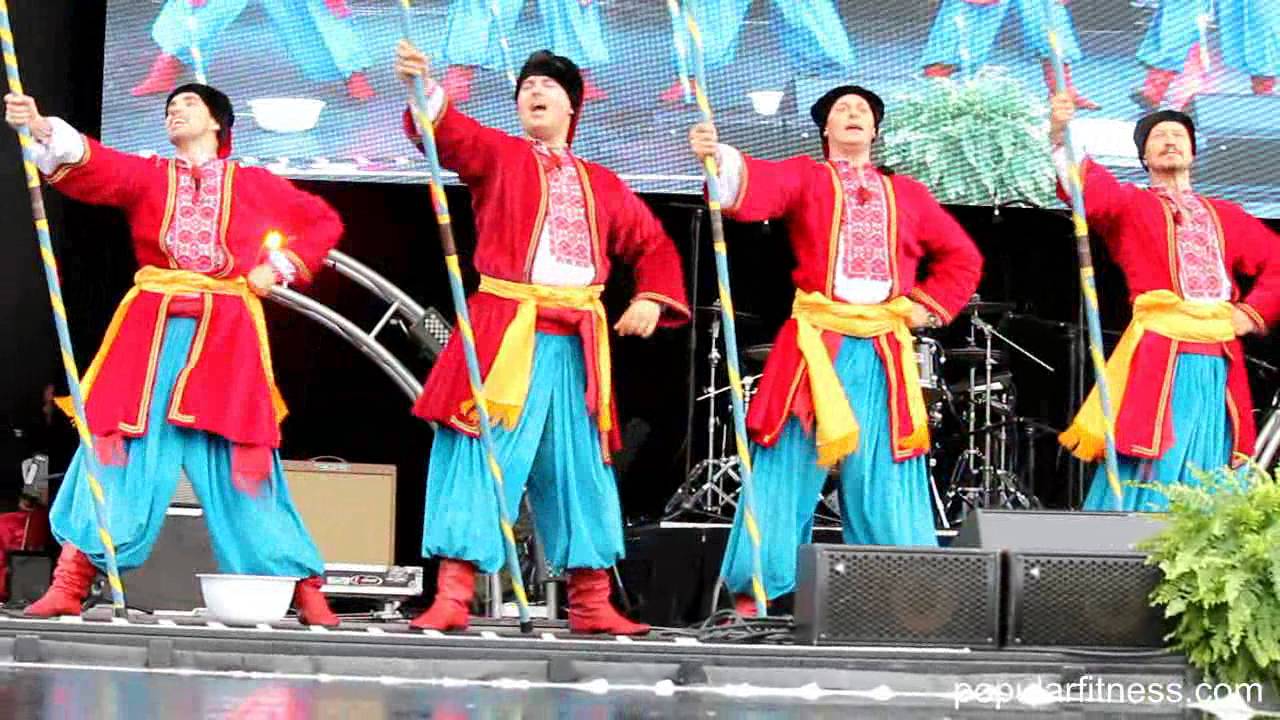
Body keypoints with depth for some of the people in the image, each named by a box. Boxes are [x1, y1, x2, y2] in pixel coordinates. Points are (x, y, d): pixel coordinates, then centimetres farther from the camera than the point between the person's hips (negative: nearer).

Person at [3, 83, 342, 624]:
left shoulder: (256, 185, 12)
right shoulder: (146, 176, 11)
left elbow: (324, 222, 19)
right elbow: (91, 168, -8)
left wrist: (279, 268, 4)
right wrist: (44, 131, -27)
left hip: (226, 338, -1)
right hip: (151, 333, 1)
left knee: (236, 465, -3)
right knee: (122, 454, -6)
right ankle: (68, 585, -5)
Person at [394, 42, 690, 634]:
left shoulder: (603, 186, 19)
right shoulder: (497, 155, 8)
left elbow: (653, 245, 24)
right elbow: (450, 133, -11)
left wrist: (651, 300, 6)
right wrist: (422, 86, -31)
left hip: (576, 342, 4)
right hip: (503, 334, -4)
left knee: (579, 467, 7)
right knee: (479, 459, -10)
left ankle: (590, 603, 14)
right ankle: (451, 596, -11)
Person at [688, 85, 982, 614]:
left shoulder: (907, 193, 18)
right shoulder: (804, 177, 9)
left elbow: (962, 258, 24)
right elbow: (758, 188, -13)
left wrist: (928, 307, 9)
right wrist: (718, 156, -34)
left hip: (885, 352, 2)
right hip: (815, 346, -2)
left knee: (885, 480, 2)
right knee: (787, 473, -5)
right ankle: (752, 596, -2)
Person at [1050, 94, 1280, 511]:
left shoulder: (1226, 217, 22)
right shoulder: (1131, 204, 10)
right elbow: (1091, 191, -11)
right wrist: (1061, 137, -29)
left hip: (1218, 363, 4)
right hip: (1156, 358, -4)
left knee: (1206, 486, 3)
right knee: (1150, 475, -11)